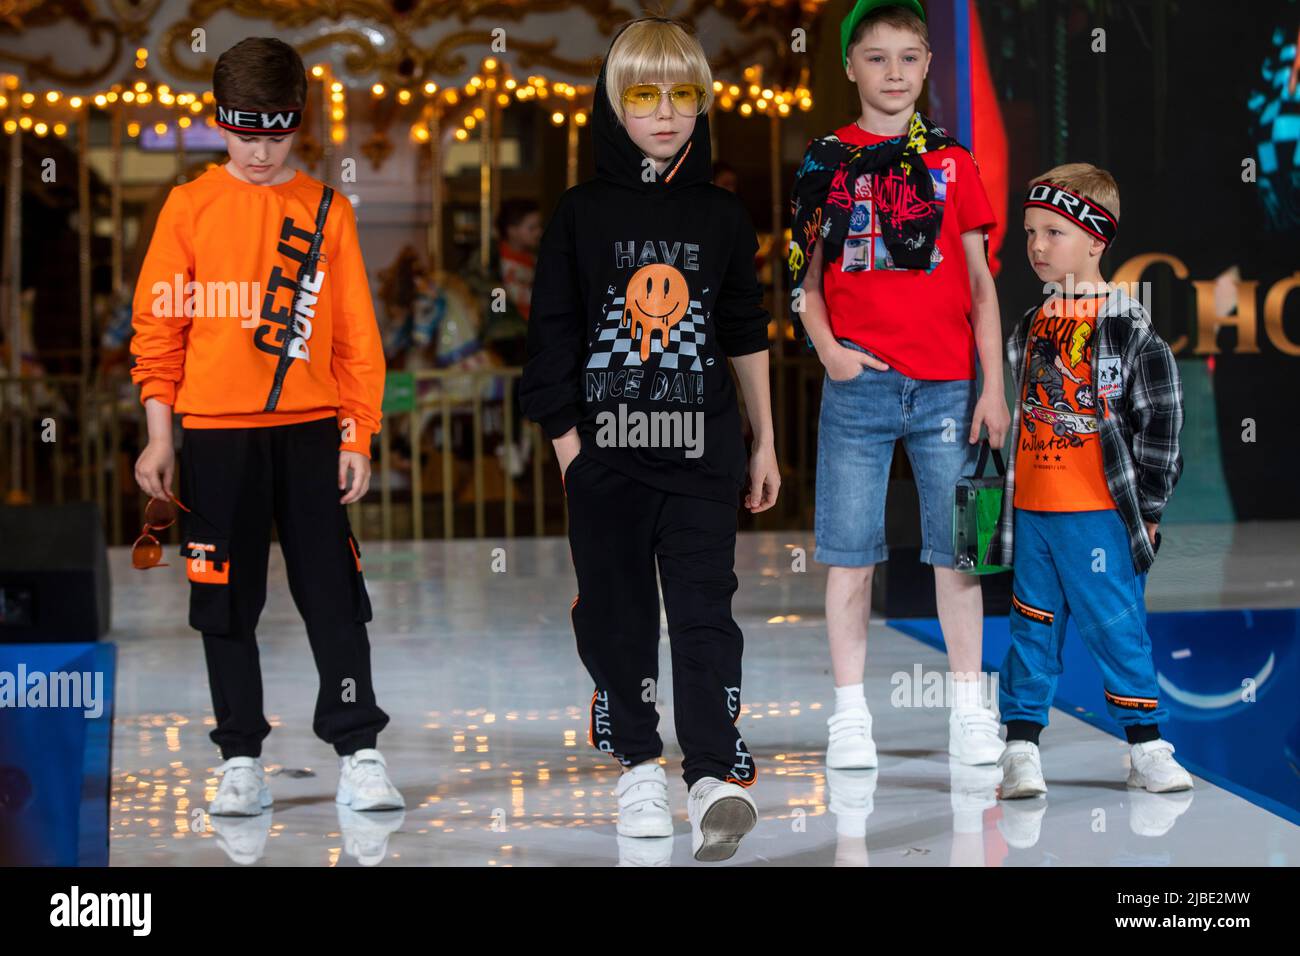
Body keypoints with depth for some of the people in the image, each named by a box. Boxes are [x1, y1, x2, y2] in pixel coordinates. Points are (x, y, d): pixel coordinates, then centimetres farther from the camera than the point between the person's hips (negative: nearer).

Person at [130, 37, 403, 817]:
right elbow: (157, 325, 4)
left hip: (312, 429, 0)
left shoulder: (327, 211, 5)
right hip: (216, 432, 0)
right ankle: (242, 762, 12)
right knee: (226, 603, 4)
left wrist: (358, 438, 0)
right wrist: (159, 435, 0)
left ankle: (359, 753, 5)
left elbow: (356, 334, 5)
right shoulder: (190, 206, 3)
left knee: (335, 597, -1)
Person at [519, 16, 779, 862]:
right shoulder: (582, 215, 2)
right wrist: (565, 436, -2)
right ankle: (639, 767, 20)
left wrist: (765, 443, 13)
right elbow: (553, 333, 3)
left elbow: (747, 338, 12)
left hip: (700, 449, 0)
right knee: (617, 612, 7)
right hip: (606, 450, 0)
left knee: (705, 610, -8)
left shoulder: (723, 216, 6)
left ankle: (717, 776, -15)